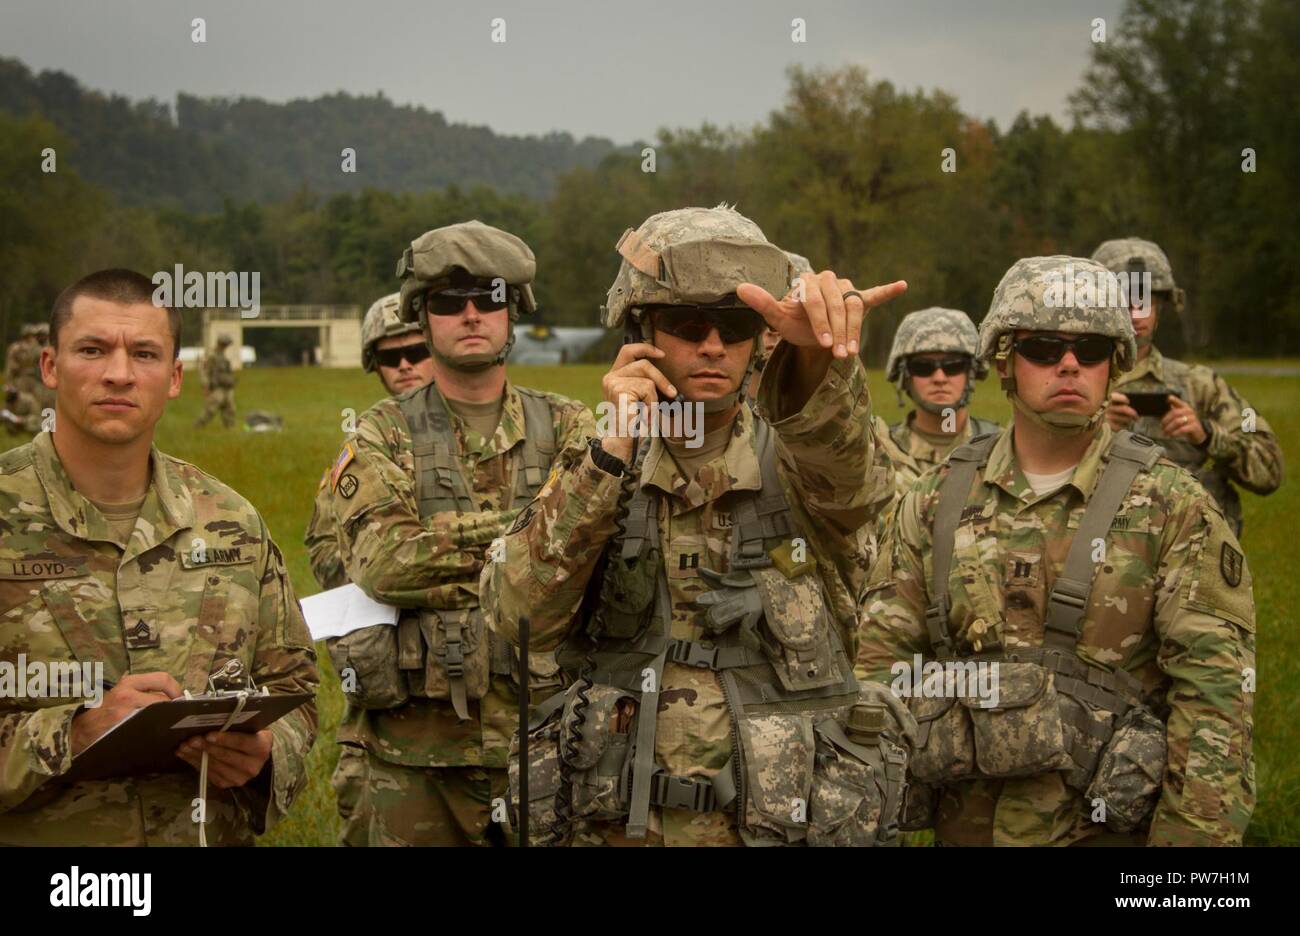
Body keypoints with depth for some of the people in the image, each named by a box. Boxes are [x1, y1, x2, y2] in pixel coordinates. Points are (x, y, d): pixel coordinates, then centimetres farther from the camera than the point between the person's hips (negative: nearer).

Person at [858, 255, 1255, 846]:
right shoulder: (937, 502, 4)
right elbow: (881, 661, 4)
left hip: (1109, 828, -3)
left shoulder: (1173, 508, -5)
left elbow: (1215, 695, -10)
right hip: (962, 826, 3)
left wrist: (1190, 835, -18)